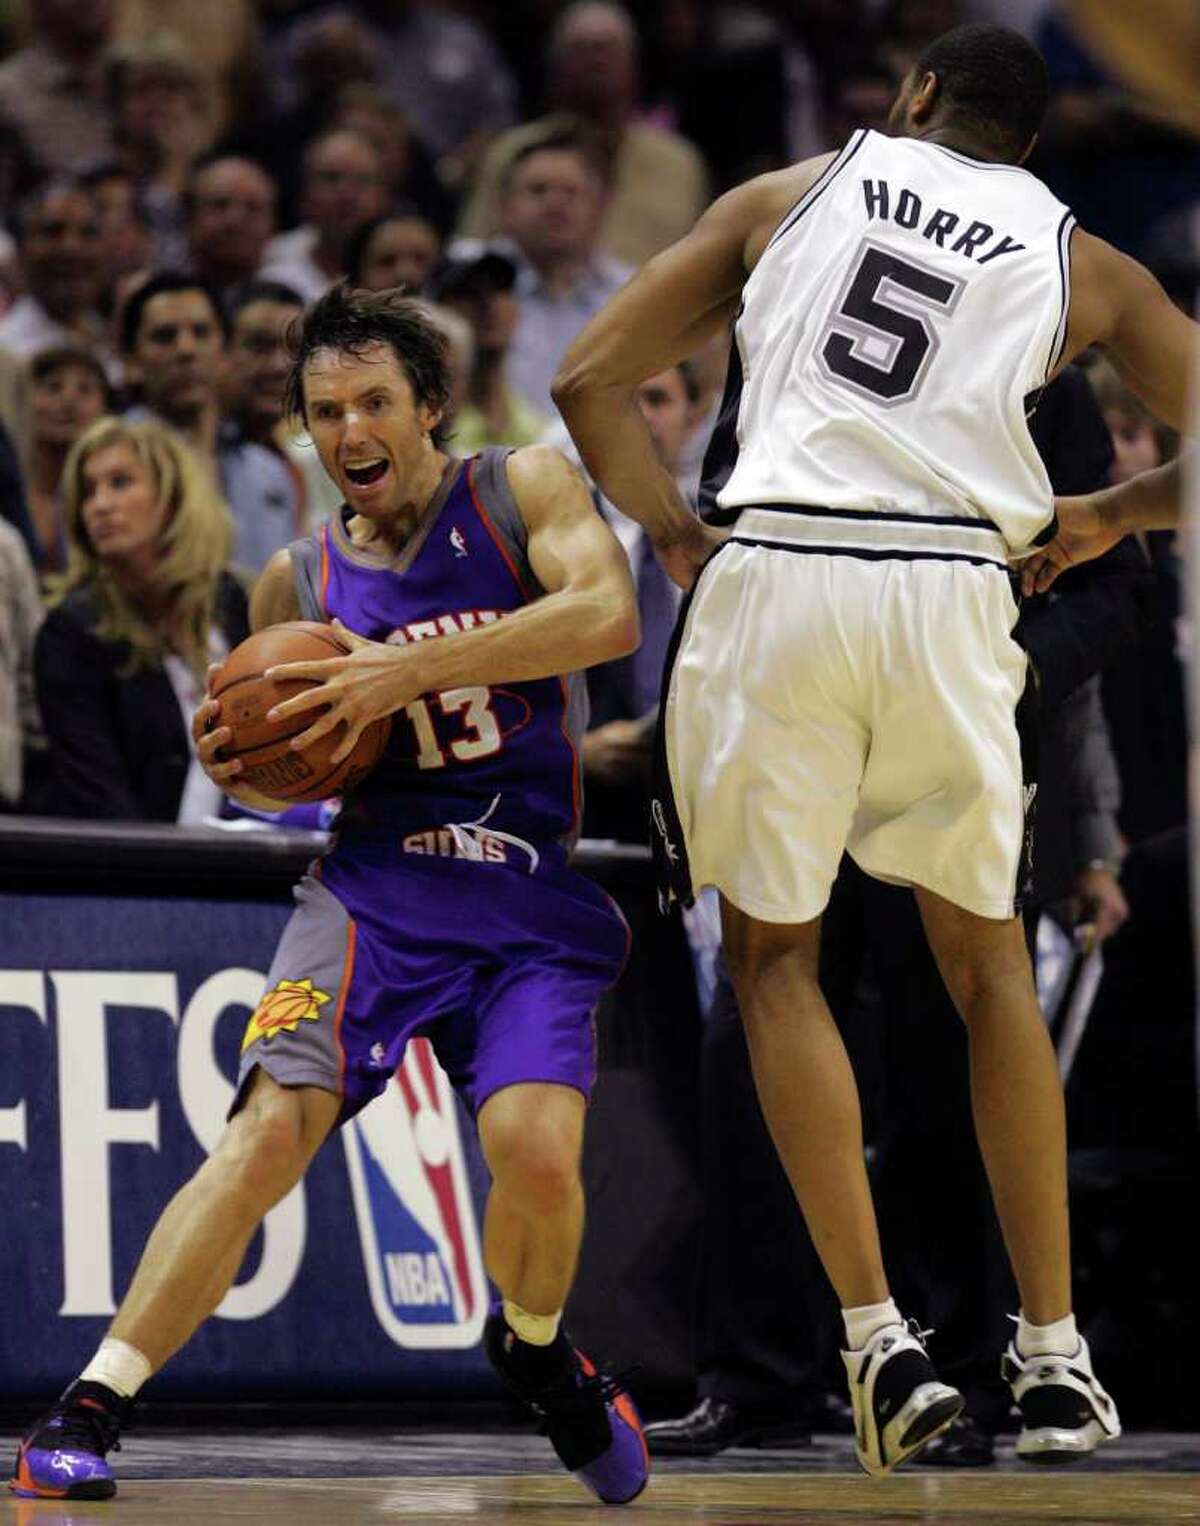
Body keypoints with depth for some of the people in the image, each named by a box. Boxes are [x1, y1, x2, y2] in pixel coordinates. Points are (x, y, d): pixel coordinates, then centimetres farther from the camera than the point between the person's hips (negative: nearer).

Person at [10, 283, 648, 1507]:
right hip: (377, 886, 2)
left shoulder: (522, 491, 2)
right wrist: (239, 771, -2)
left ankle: (533, 1348, 13)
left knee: (537, 1152, -22)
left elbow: (609, 616, -18)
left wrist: (413, 669, -24)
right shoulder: (298, 582, 11)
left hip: (534, 902, -1)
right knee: (271, 1127, -20)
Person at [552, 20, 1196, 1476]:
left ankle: (880, 1343, 3)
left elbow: (588, 381, 12)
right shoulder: (1081, 261, 17)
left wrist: (679, 535, 19)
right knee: (985, 955, 19)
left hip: (774, 577, -1)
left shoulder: (789, 194, 17)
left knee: (773, 952, 14)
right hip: (953, 588, 1)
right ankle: (1054, 1357, 16)